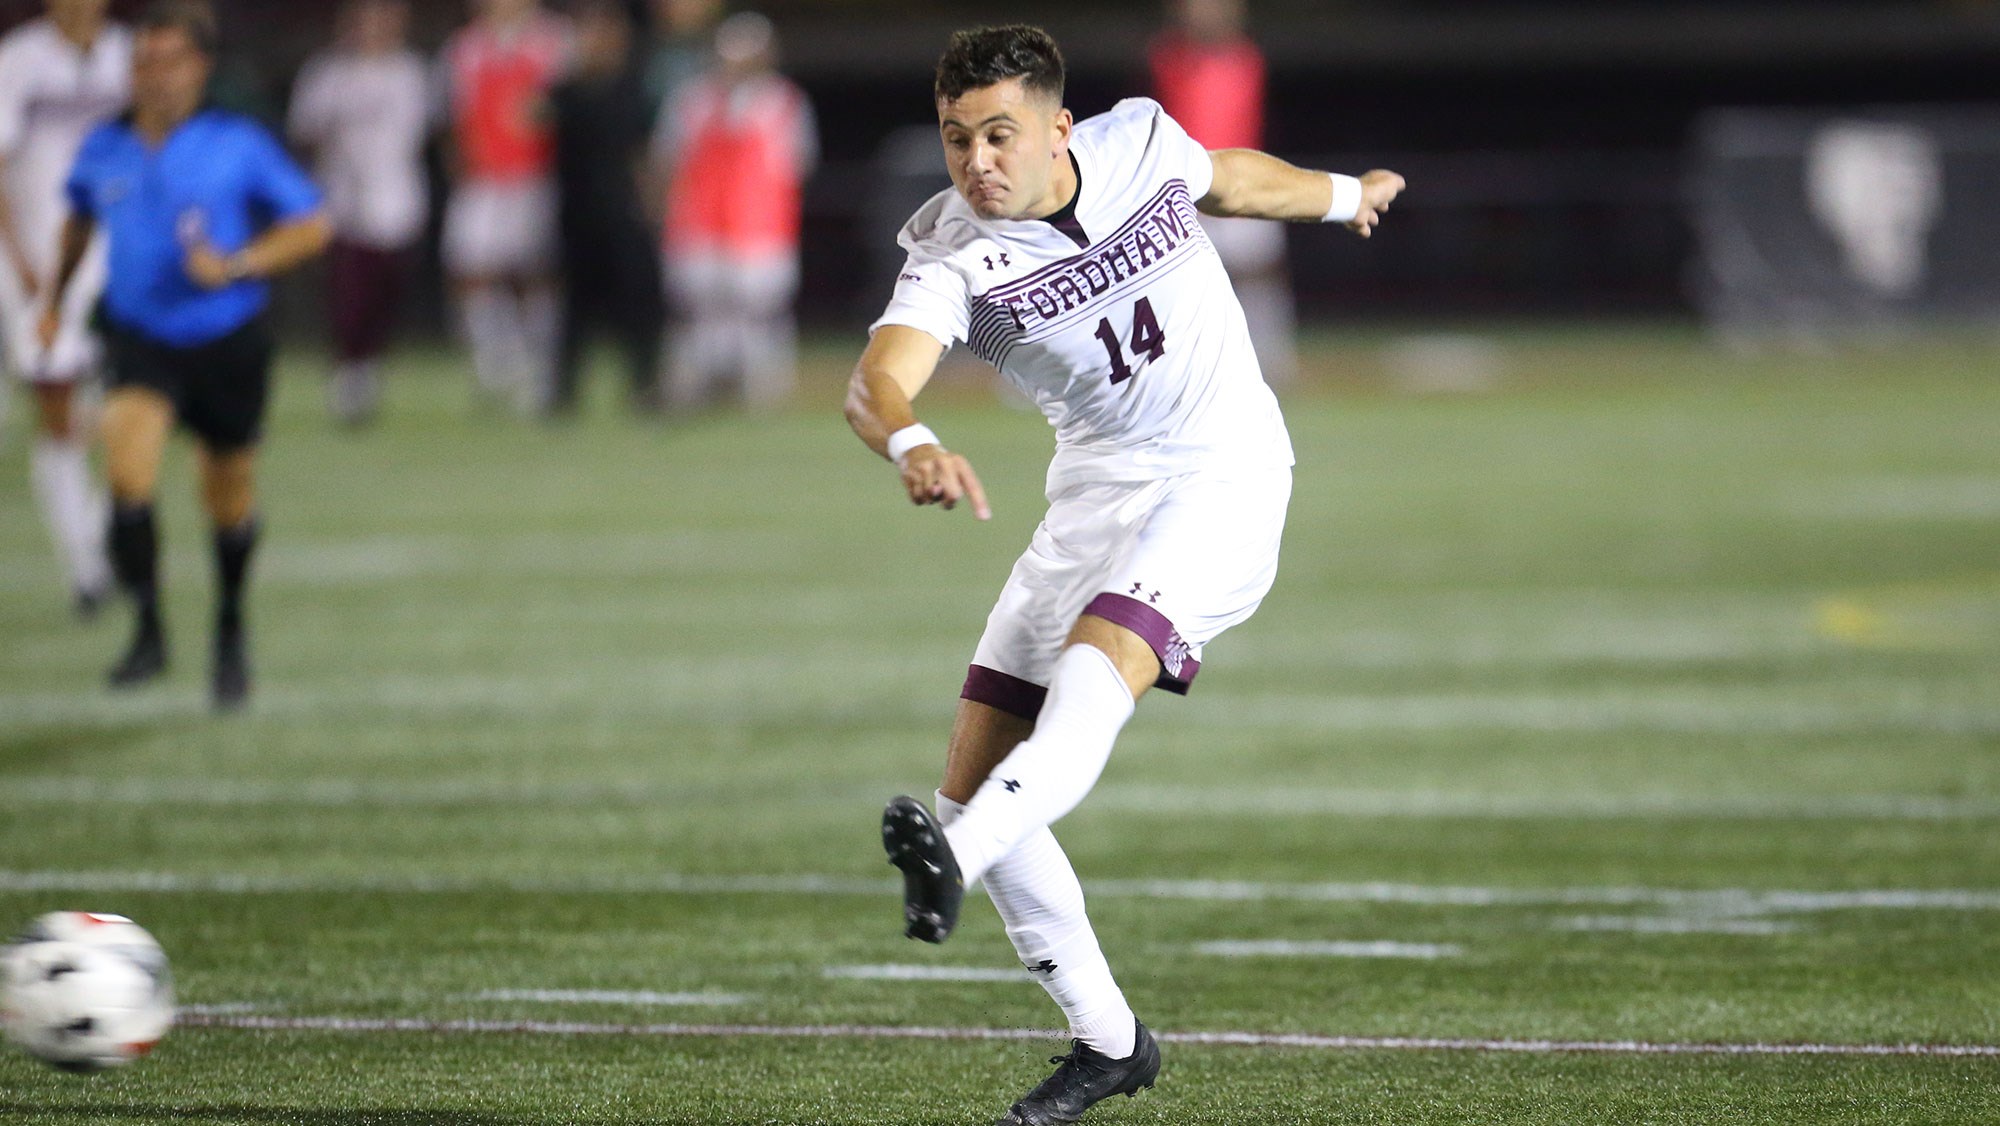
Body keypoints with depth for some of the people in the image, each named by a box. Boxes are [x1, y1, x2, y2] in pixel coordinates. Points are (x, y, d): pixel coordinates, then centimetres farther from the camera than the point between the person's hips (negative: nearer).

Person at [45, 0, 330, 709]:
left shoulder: (239, 146, -9)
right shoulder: (104, 150, 1)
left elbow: (312, 226, -5)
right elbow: (80, 218, 23)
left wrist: (236, 265, -18)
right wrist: (56, 297, 24)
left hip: (229, 342, -1)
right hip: (140, 339, 1)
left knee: (229, 494, 12)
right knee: (128, 468, -24)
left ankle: (230, 633, 38)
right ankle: (147, 630, -15)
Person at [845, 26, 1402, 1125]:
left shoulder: (1138, 139, -6)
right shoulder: (953, 255, -13)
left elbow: (1228, 176, 19)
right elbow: (873, 380, -32)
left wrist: (1339, 196, 39)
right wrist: (911, 444, -57)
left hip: (1223, 475, -3)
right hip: (1094, 491, 3)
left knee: (1092, 672, -31)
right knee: (973, 779, -3)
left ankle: (952, 866, -53)